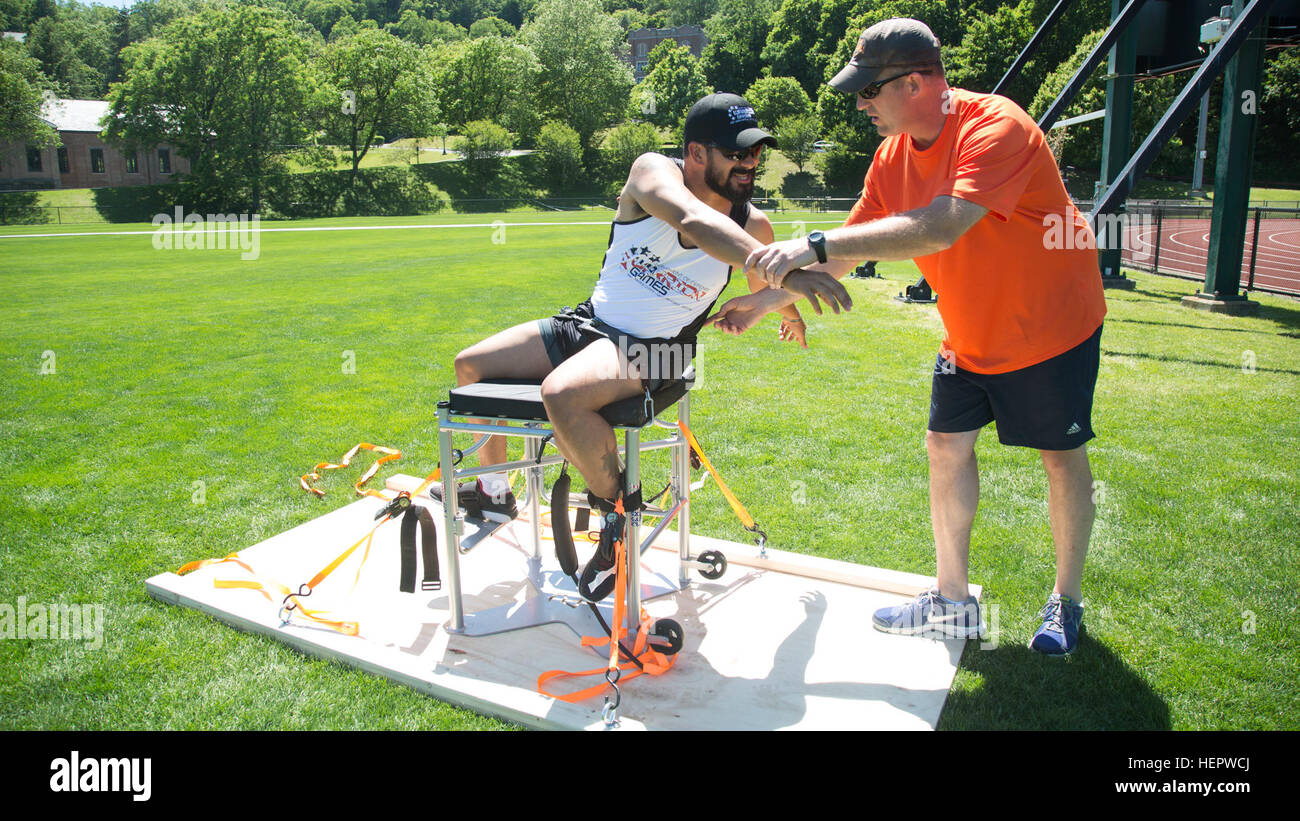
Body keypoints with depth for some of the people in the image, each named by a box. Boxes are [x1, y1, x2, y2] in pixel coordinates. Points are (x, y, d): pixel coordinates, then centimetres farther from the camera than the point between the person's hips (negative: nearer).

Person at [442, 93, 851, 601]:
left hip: (653, 349, -3)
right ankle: (494, 492, 30)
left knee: (561, 394, -34)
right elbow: (695, 222, -41)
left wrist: (790, 315, 31)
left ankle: (619, 516, -11)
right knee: (470, 366, 7)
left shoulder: (753, 226, -11)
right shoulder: (654, 172, -17)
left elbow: (761, 287, 15)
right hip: (588, 322, 4)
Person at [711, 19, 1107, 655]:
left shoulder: (996, 127, -28)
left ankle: (1065, 604, 25)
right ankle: (951, 602, 18)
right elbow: (849, 249, 1)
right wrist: (767, 300, -4)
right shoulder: (893, 155, -4)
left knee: (1062, 457, 5)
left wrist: (814, 245, -46)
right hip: (970, 335, 7)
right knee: (946, 446, 5)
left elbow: (941, 227, -43)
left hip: (1052, 327, -7)